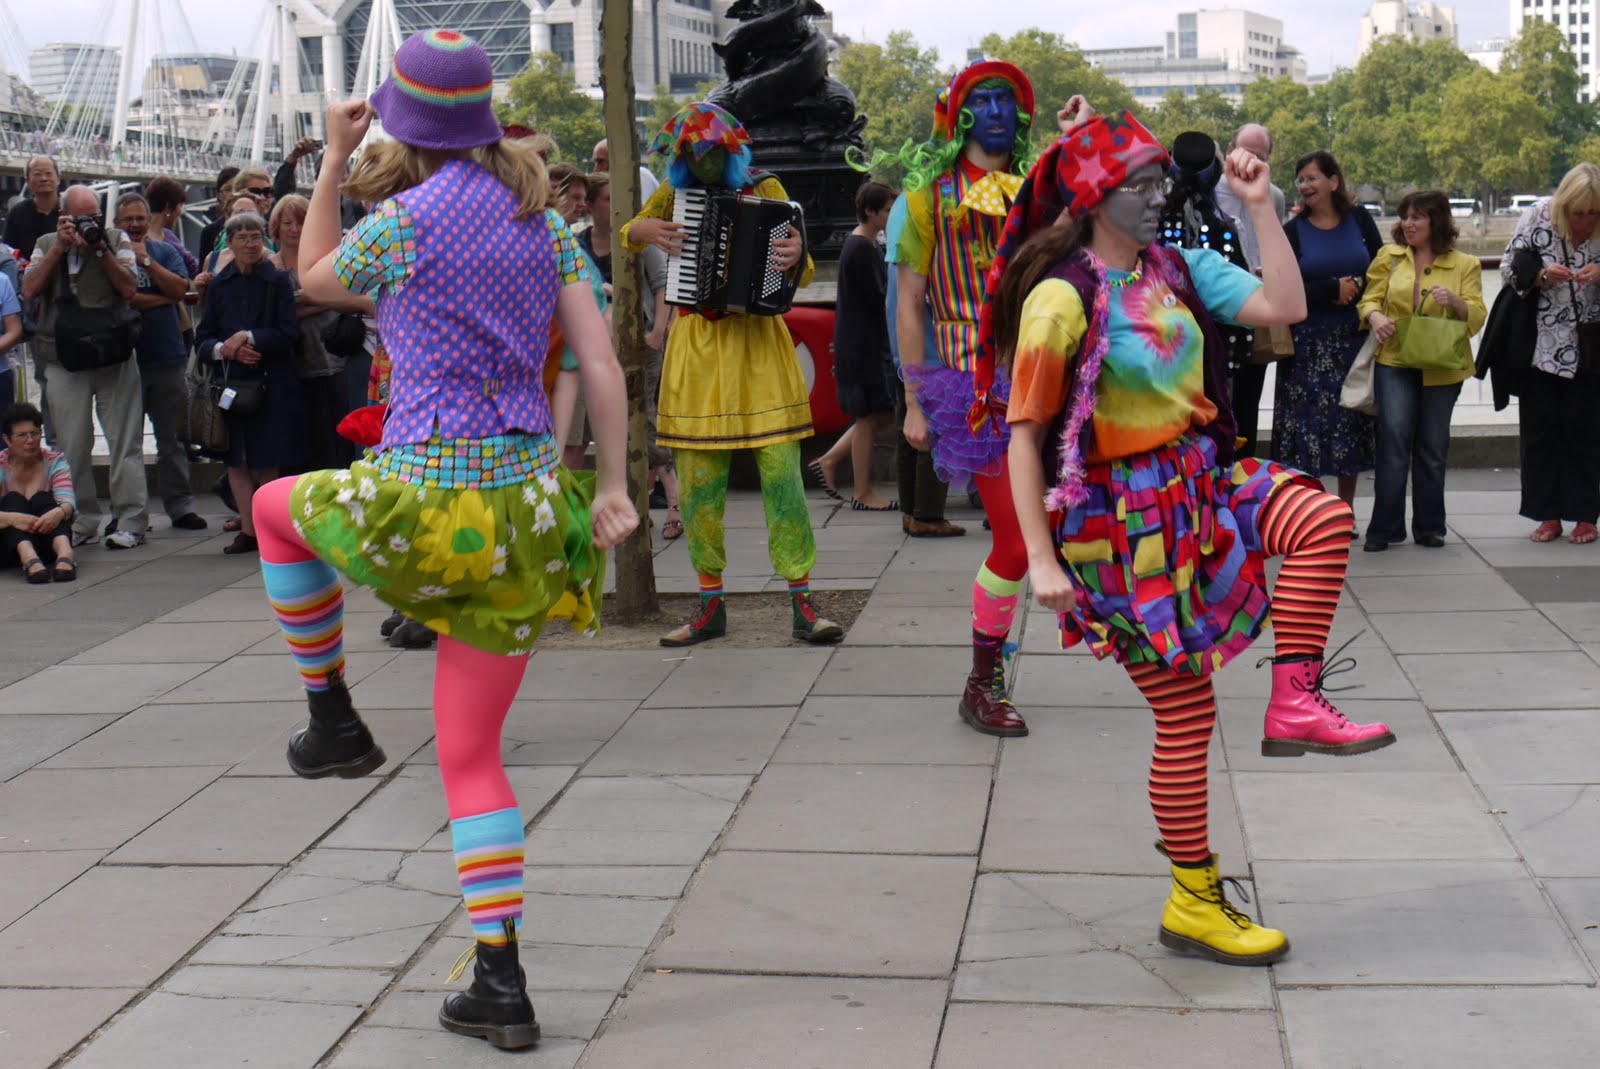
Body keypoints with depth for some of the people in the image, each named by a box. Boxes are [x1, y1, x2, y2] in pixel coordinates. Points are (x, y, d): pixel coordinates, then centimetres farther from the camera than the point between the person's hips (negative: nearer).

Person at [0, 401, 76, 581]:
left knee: (42, 499, -23)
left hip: (46, 541, 1)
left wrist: (59, 512, -39)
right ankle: (29, 560, -55)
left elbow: (67, 500, -14)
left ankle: (64, 554, -53)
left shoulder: (55, 462, 4)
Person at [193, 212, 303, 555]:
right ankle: (249, 530, 8)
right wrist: (224, 349, -11)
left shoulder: (278, 281, 1)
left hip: (271, 384, -3)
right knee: (236, 461, 2)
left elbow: (289, 332, -6)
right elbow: (202, 340, 9)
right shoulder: (219, 285, 11)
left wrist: (248, 338, -15)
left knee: (266, 462, 0)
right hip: (231, 383, 3)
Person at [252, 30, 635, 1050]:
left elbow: (316, 281, 13)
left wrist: (332, 161, 17)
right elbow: (601, 365, 4)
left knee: (278, 508, 30)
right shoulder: (543, 220, 8)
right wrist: (614, 486, 11)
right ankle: (501, 986, 8)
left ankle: (334, 721, 31)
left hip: (429, 500, -5)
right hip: (531, 507, 5)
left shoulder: (405, 220, -8)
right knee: (473, 759, 13)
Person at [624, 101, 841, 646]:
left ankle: (802, 605, -2)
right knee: (699, 481, 4)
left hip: (757, 342, -2)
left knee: (781, 473, -7)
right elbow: (626, 237, 21)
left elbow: (802, 275, 0)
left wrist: (795, 256, -24)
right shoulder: (673, 193, 7)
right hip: (696, 346, 2)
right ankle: (710, 607, 14)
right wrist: (644, 230, -3)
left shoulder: (764, 190, 1)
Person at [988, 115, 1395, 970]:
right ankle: (1193, 906, 15)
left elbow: (1284, 307, -4)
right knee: (1186, 709, 0)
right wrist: (1041, 557, -18)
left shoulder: (1180, 269, 5)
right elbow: (1024, 432, -14)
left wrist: (1259, 206, -4)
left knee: (1323, 520, -19)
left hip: (1198, 482, 7)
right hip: (1121, 513, -7)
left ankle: (1293, 706, -5)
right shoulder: (1061, 297, -14)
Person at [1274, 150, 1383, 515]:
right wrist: (1333, 290, -13)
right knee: (1307, 424, -5)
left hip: (1354, 338, 2)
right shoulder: (1293, 231, 1)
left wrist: (1357, 286, -12)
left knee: (1352, 422, 5)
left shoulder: (1359, 220, 7)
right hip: (1309, 343, -2)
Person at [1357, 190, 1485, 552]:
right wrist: (1375, 317, -15)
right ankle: (1385, 528, -6)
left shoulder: (1465, 265, 7)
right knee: (1394, 437, -11)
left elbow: (1477, 318, 1)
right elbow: (1369, 298, 7)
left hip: (1442, 368, 1)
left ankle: (1429, 527, 17)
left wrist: (1455, 301, -20)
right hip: (1395, 362, 0)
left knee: (1433, 447, 7)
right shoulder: (1389, 257, 9)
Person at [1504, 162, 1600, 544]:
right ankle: (1547, 515, 11)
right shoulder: (1537, 216, -7)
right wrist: (1542, 276, -20)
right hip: (1540, 345, 1)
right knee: (1540, 427, 4)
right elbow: (1507, 267, -2)